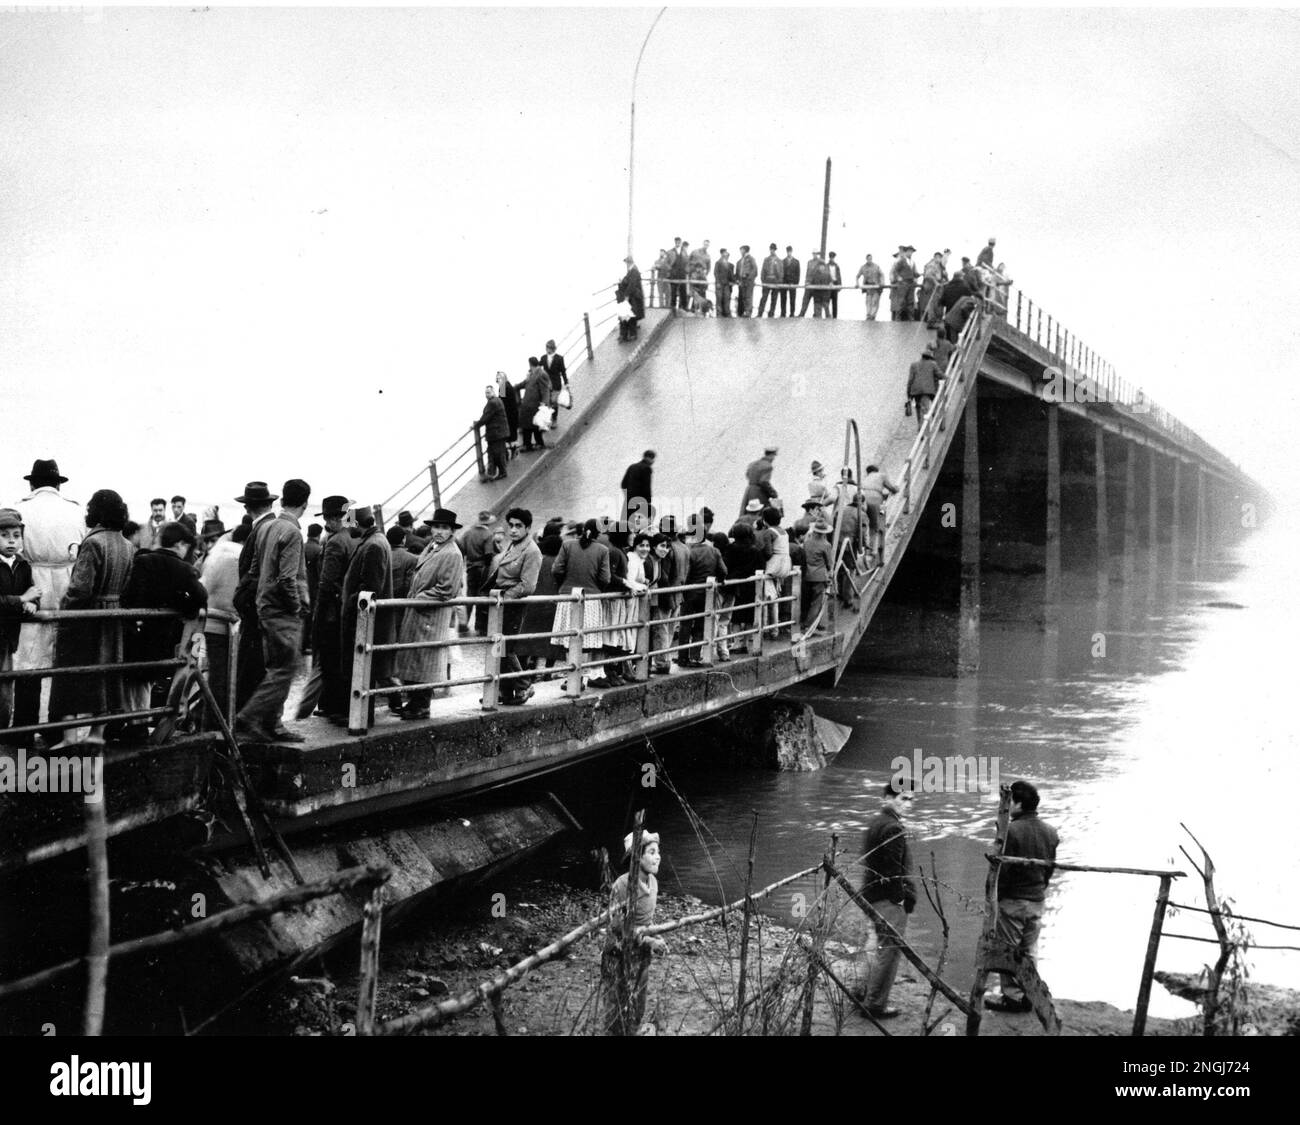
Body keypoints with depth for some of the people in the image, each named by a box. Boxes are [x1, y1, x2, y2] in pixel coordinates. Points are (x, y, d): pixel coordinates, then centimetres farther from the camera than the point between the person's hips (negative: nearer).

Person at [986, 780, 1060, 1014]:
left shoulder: (1011, 830, -20)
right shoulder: (1050, 832, 2)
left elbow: (1003, 868, -18)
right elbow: (1050, 867, 9)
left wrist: (995, 895, -7)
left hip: (1012, 898, -6)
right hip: (1037, 899, 7)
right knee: (1029, 951, 16)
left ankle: (1012, 996, 8)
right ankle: (1029, 994, 20)